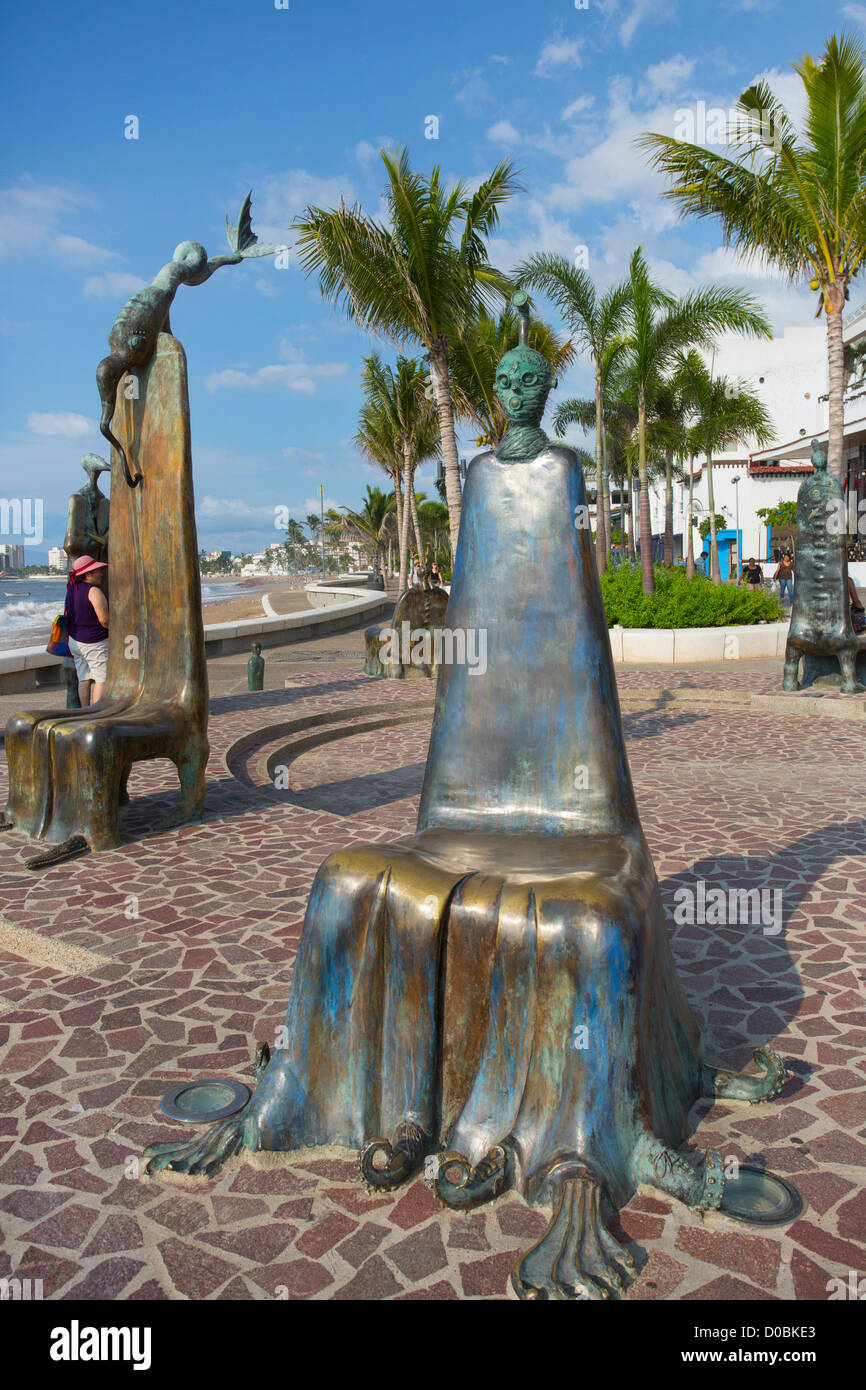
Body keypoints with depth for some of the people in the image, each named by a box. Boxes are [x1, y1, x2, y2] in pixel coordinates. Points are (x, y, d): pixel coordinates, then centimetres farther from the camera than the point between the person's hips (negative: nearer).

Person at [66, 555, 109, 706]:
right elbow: (105, 620, -22)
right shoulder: (94, 591, -19)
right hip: (95, 644, -8)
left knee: (84, 679, 11)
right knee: (102, 679, -2)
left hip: (75, 640, 8)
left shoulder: (71, 589, 5)